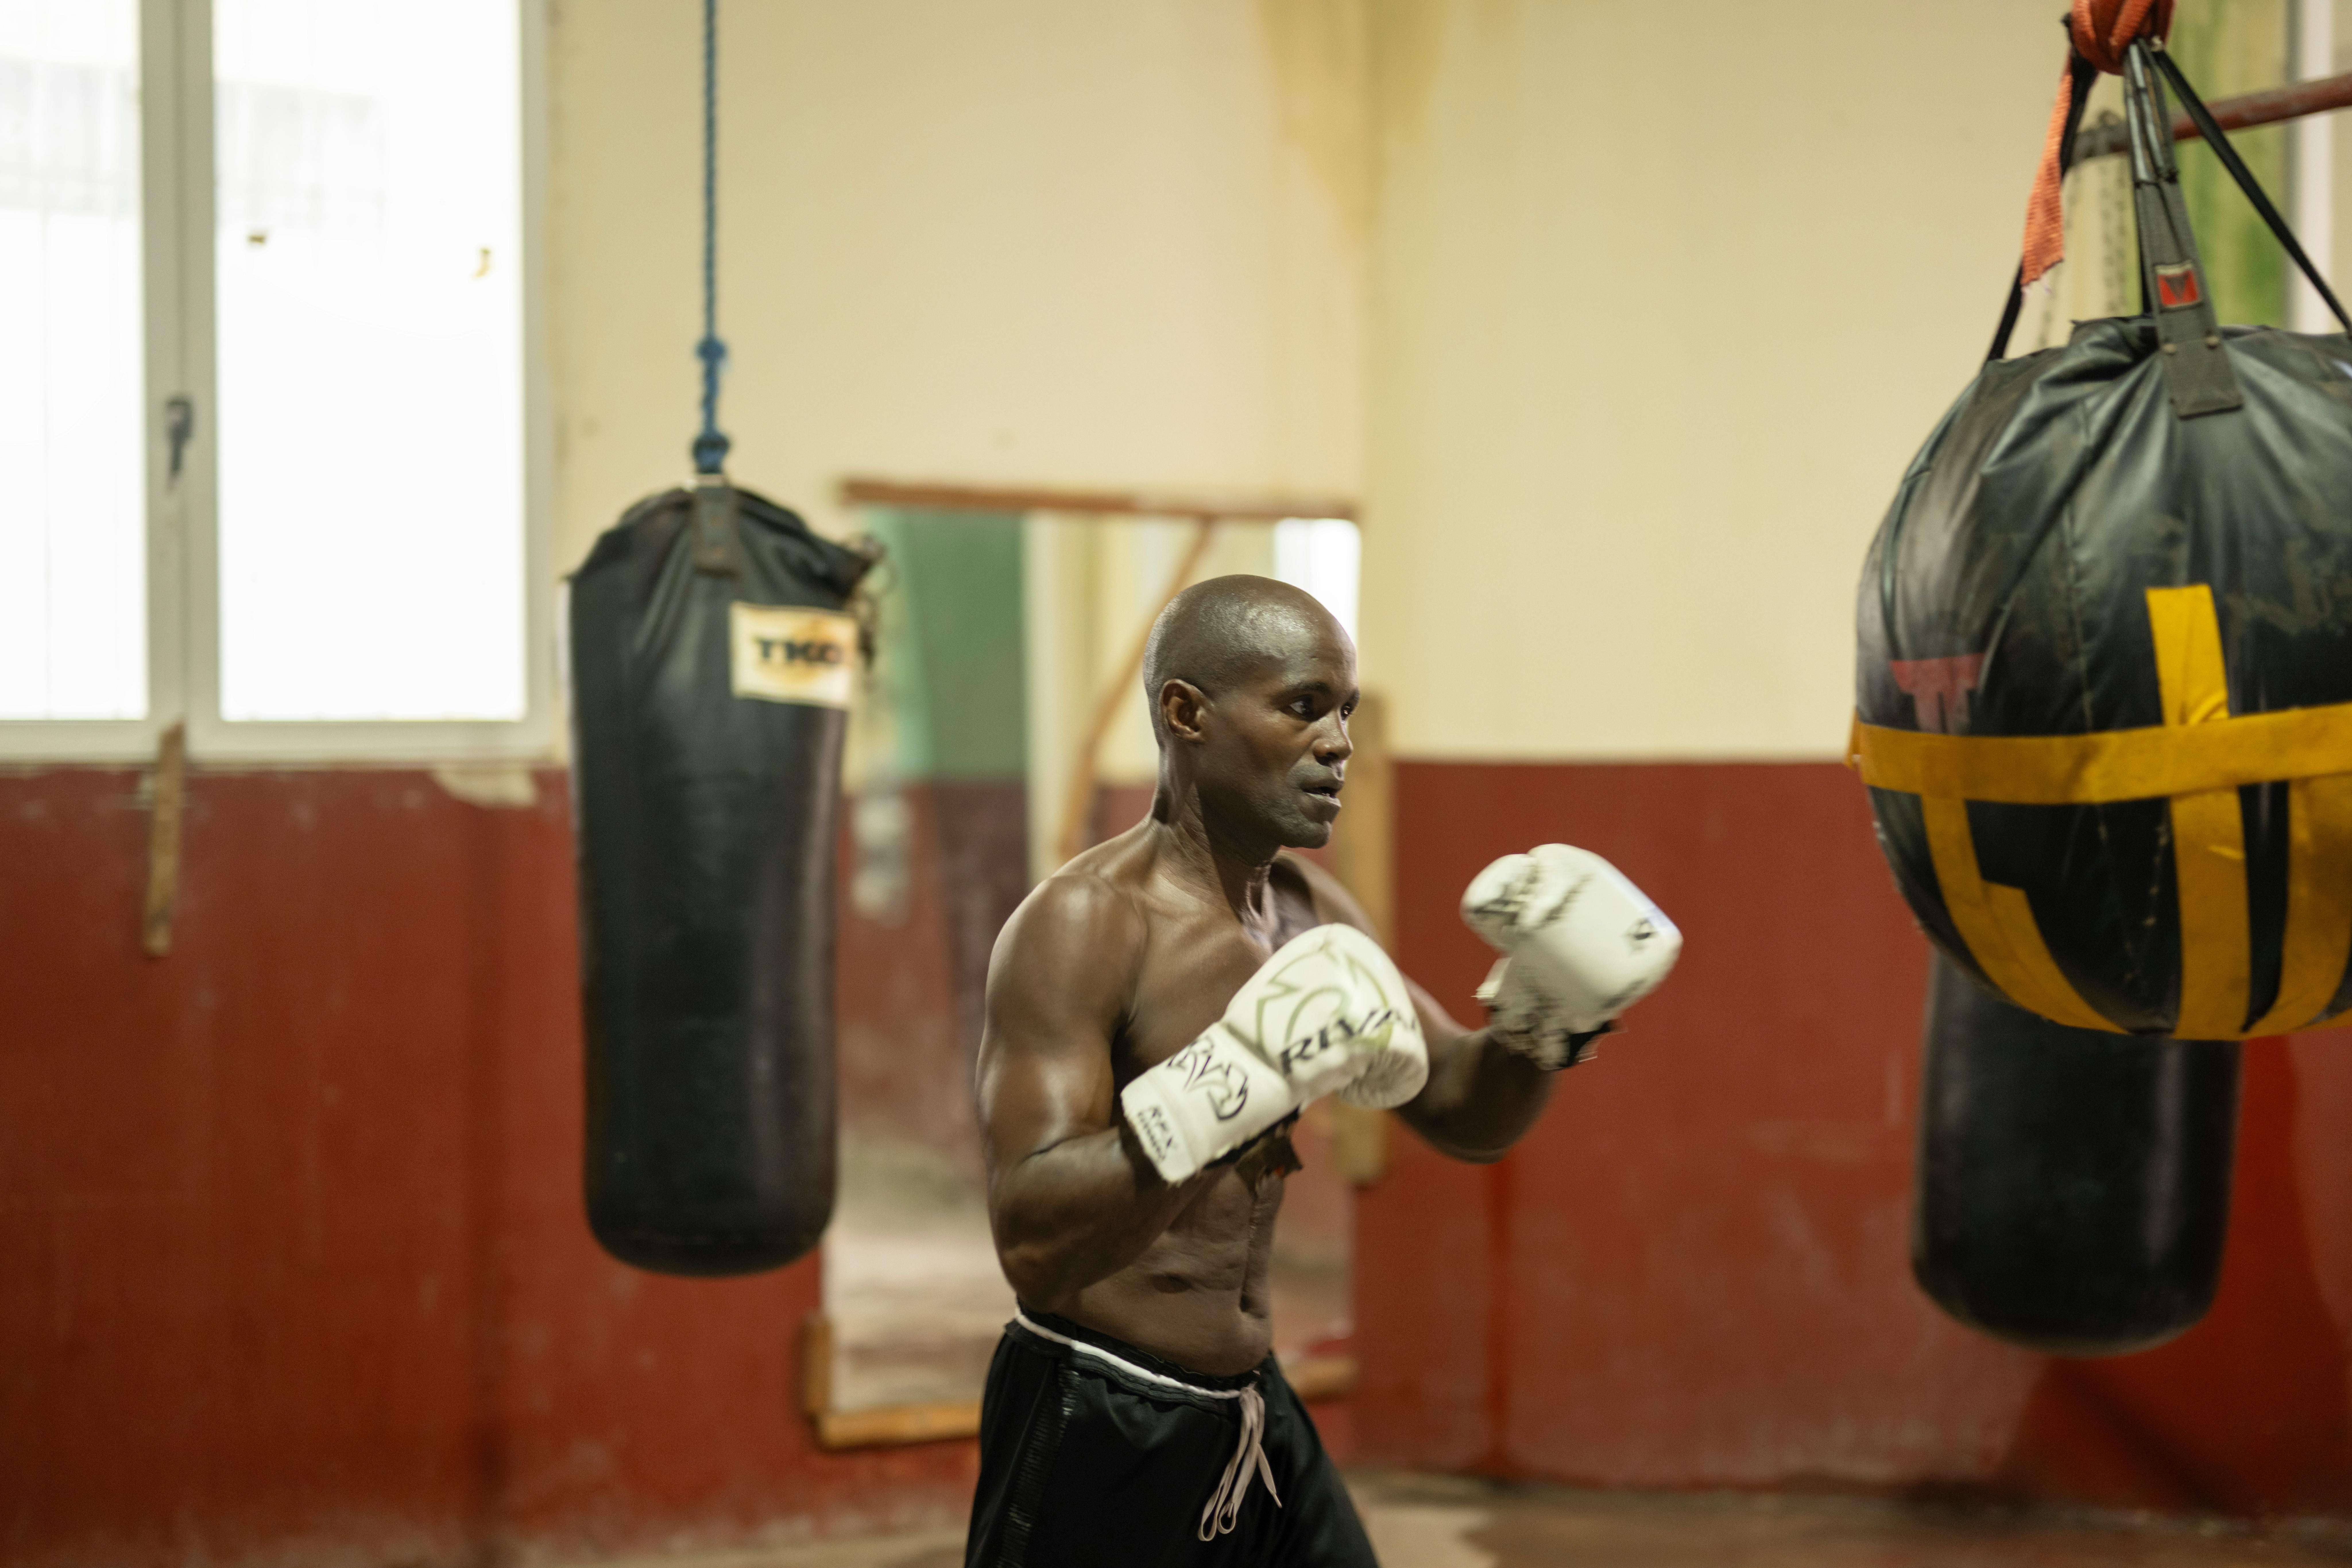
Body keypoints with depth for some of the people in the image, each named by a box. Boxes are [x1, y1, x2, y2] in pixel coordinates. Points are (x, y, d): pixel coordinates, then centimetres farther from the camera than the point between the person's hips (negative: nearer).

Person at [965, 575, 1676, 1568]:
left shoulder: (1306, 909, 7)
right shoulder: (1083, 925, -19)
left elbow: (1464, 1112, 18)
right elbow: (1031, 1244, -29)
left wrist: (1551, 1010, -3)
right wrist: (1235, 1077, -39)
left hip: (1253, 1414, 8)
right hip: (1097, 1437, -8)